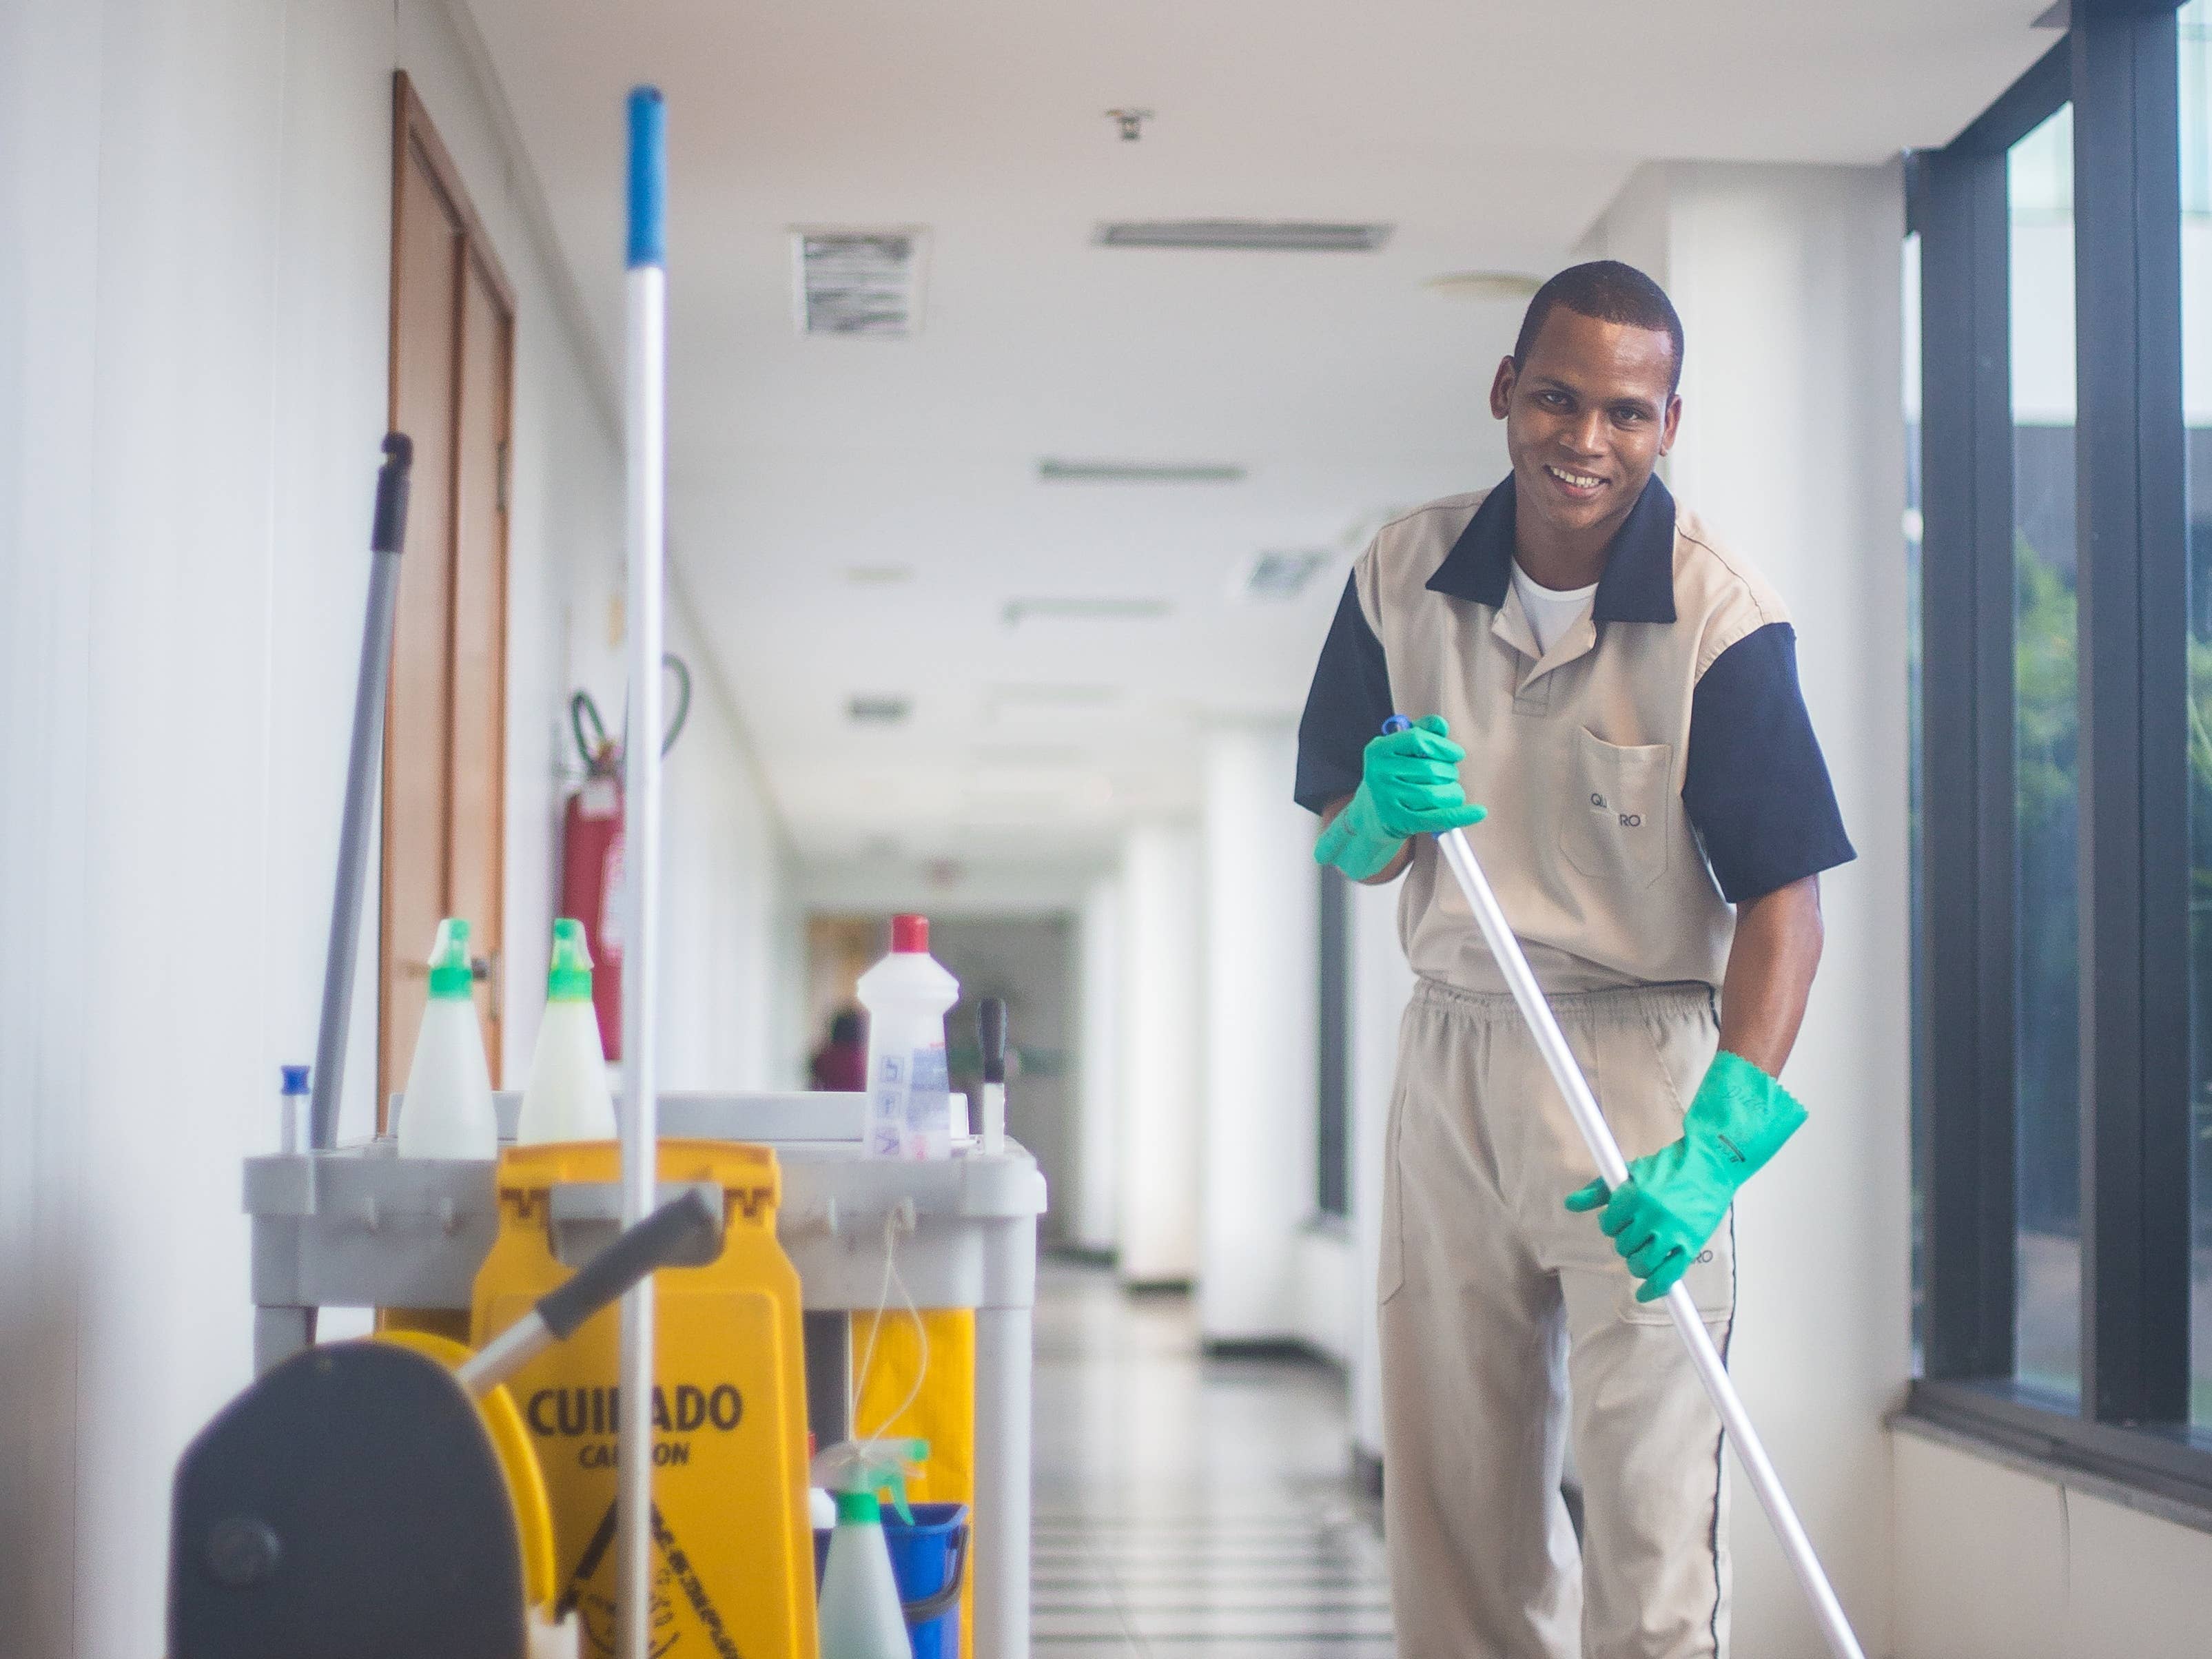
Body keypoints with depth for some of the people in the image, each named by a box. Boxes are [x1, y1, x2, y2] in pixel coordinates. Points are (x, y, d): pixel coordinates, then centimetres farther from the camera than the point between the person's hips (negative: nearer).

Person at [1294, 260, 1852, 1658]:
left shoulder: (1722, 618, -12)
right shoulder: (1405, 575, 1)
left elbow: (1782, 899, -16)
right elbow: (1344, 850, 7)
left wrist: (1716, 1147, -27)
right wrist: (1386, 810, -18)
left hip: (1639, 1056, -4)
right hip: (1451, 1053, 4)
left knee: (1649, 1488, -7)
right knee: (1451, 1489, 10)